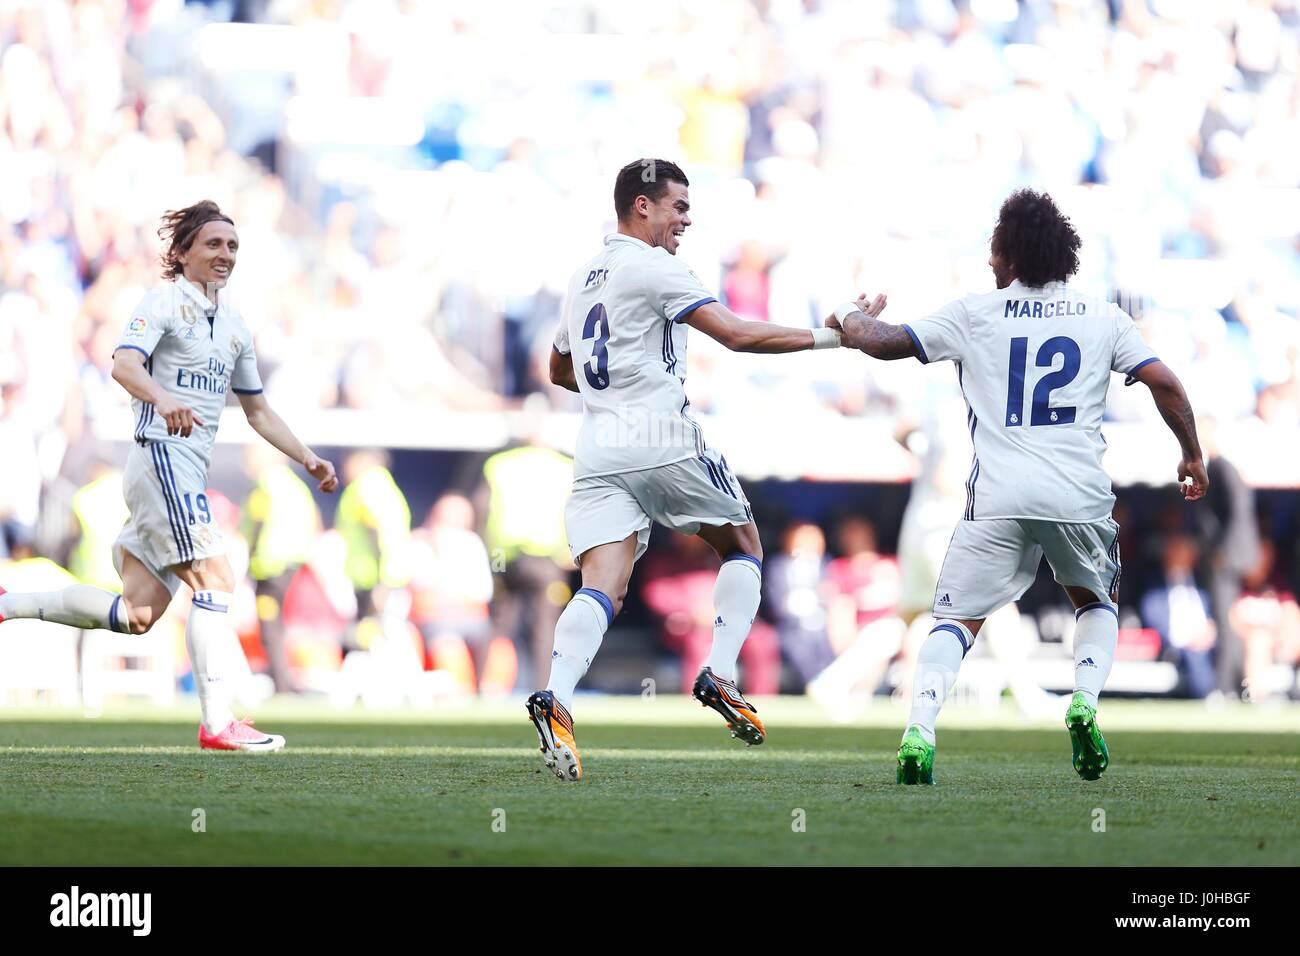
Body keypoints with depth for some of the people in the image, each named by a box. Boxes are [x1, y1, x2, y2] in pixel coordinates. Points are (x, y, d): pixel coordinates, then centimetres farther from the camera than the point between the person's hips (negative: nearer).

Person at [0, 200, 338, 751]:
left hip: (190, 472, 9)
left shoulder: (233, 324, 21)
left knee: (135, 614, 3)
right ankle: (218, 724, -19)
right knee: (215, 579, -17)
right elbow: (124, 364, -22)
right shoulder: (166, 302, -5)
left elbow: (258, 411, 29)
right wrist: (164, 399, -41)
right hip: (162, 454, -9)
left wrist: (307, 459, 21)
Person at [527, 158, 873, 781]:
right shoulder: (651, 267, -4)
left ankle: (556, 697, -33)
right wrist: (826, 337, -4)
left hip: (598, 455, 6)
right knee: (743, 547, 16)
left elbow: (559, 370, 35)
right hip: (664, 443, -6)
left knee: (602, 588, -8)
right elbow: (736, 335, -10)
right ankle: (720, 676, 1)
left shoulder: (582, 280, 21)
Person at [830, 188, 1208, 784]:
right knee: (1098, 602, 26)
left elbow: (883, 342, 6)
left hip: (999, 496, -1)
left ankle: (919, 733, -17)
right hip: (1081, 498, 2)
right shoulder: (1103, 317, 11)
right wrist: (1192, 455, 18)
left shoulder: (975, 314, 7)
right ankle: (1084, 704, 2)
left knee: (955, 620, 4)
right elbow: (1163, 383, 4)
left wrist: (849, 319, 28)